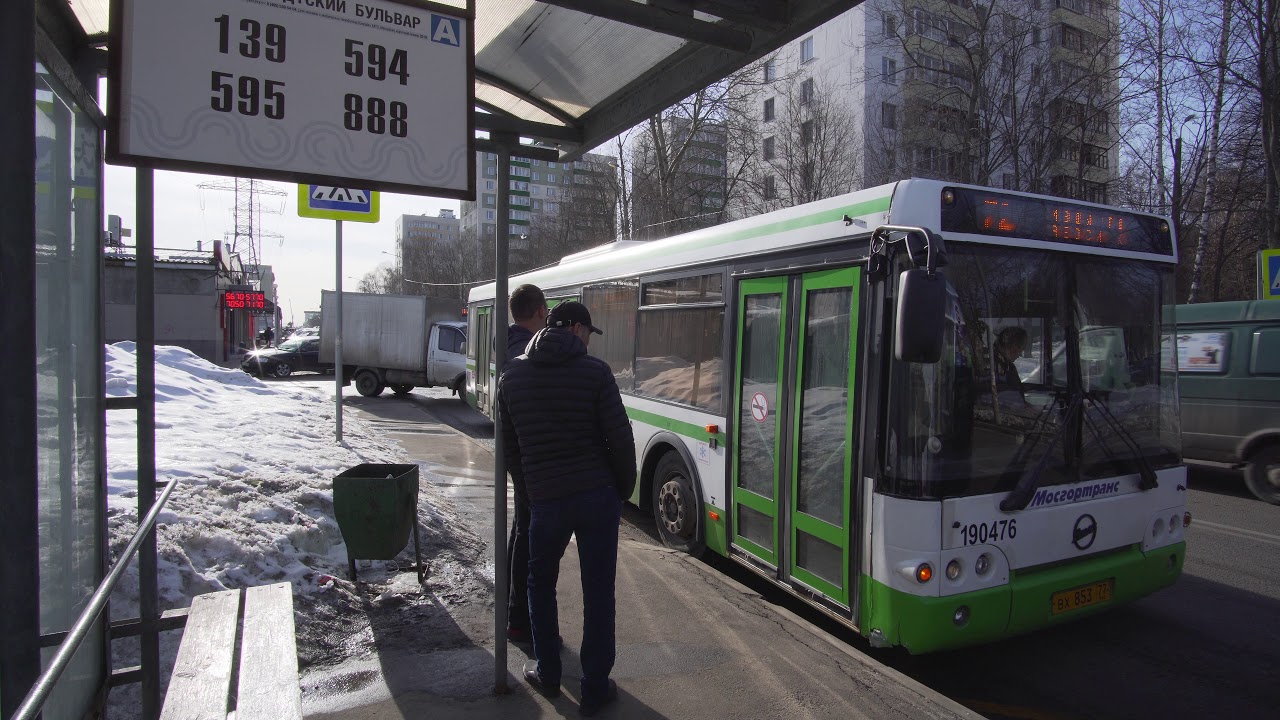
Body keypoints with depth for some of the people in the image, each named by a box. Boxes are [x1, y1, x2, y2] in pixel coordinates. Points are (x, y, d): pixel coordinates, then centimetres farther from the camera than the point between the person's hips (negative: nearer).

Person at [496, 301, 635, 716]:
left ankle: (547, 674, 32)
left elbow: (509, 445, 10)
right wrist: (624, 489, 7)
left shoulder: (511, 378, 4)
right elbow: (620, 439, -8)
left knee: (541, 584, 23)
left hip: (545, 499, 2)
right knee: (598, 591, 9)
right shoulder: (595, 372, -7)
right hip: (598, 496, -2)